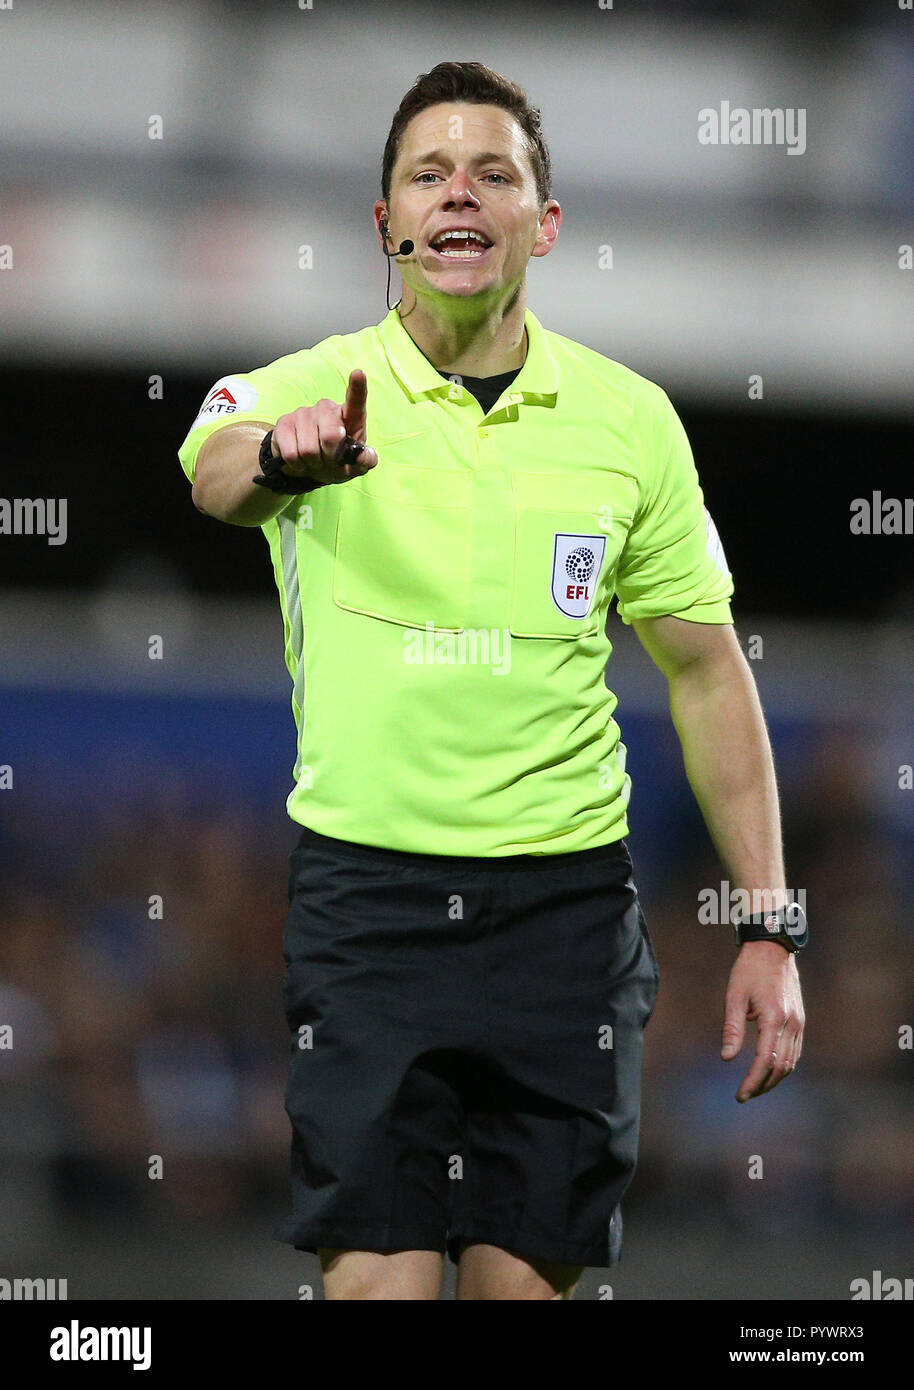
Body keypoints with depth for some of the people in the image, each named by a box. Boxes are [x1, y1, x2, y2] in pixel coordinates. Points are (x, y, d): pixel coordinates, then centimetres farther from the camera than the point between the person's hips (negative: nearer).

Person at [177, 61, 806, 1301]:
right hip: (363, 886, -2)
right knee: (377, 1268, -8)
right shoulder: (311, 391, -3)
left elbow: (707, 672, 10)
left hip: (566, 896, 2)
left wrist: (768, 928, 5)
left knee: (530, 1274, 3)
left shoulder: (629, 418, 5)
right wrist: (282, 455, -53)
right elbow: (218, 473, -27)